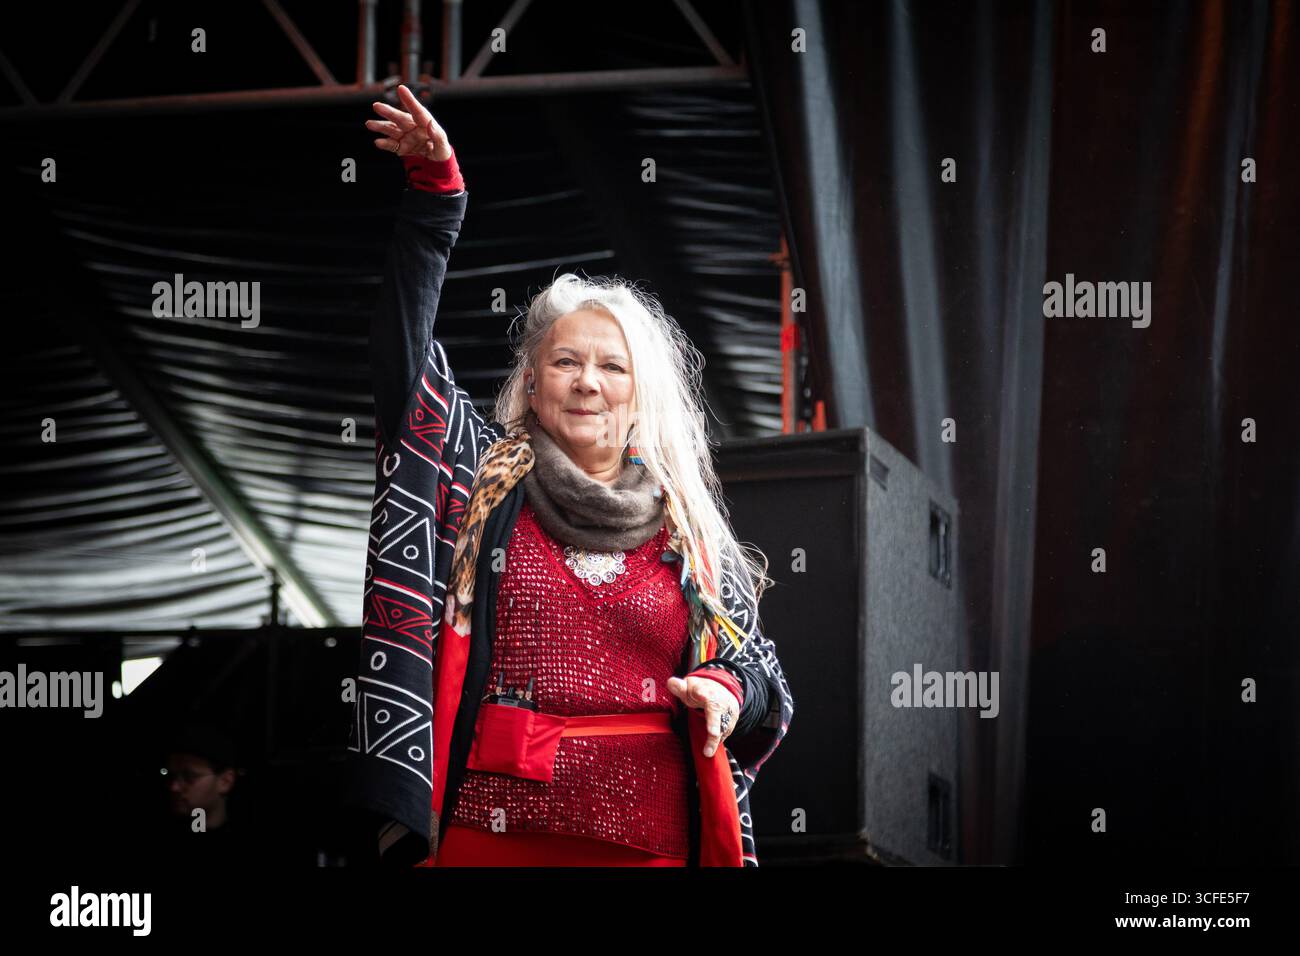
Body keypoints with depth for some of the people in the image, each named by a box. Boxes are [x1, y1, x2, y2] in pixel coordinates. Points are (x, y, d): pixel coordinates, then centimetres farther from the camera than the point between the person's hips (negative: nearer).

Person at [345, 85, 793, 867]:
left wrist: (729, 689, -8)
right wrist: (435, 195, -11)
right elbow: (404, 355, -4)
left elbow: (755, 658, 16)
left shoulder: (688, 522, 11)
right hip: (493, 829, -1)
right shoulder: (484, 479, 7)